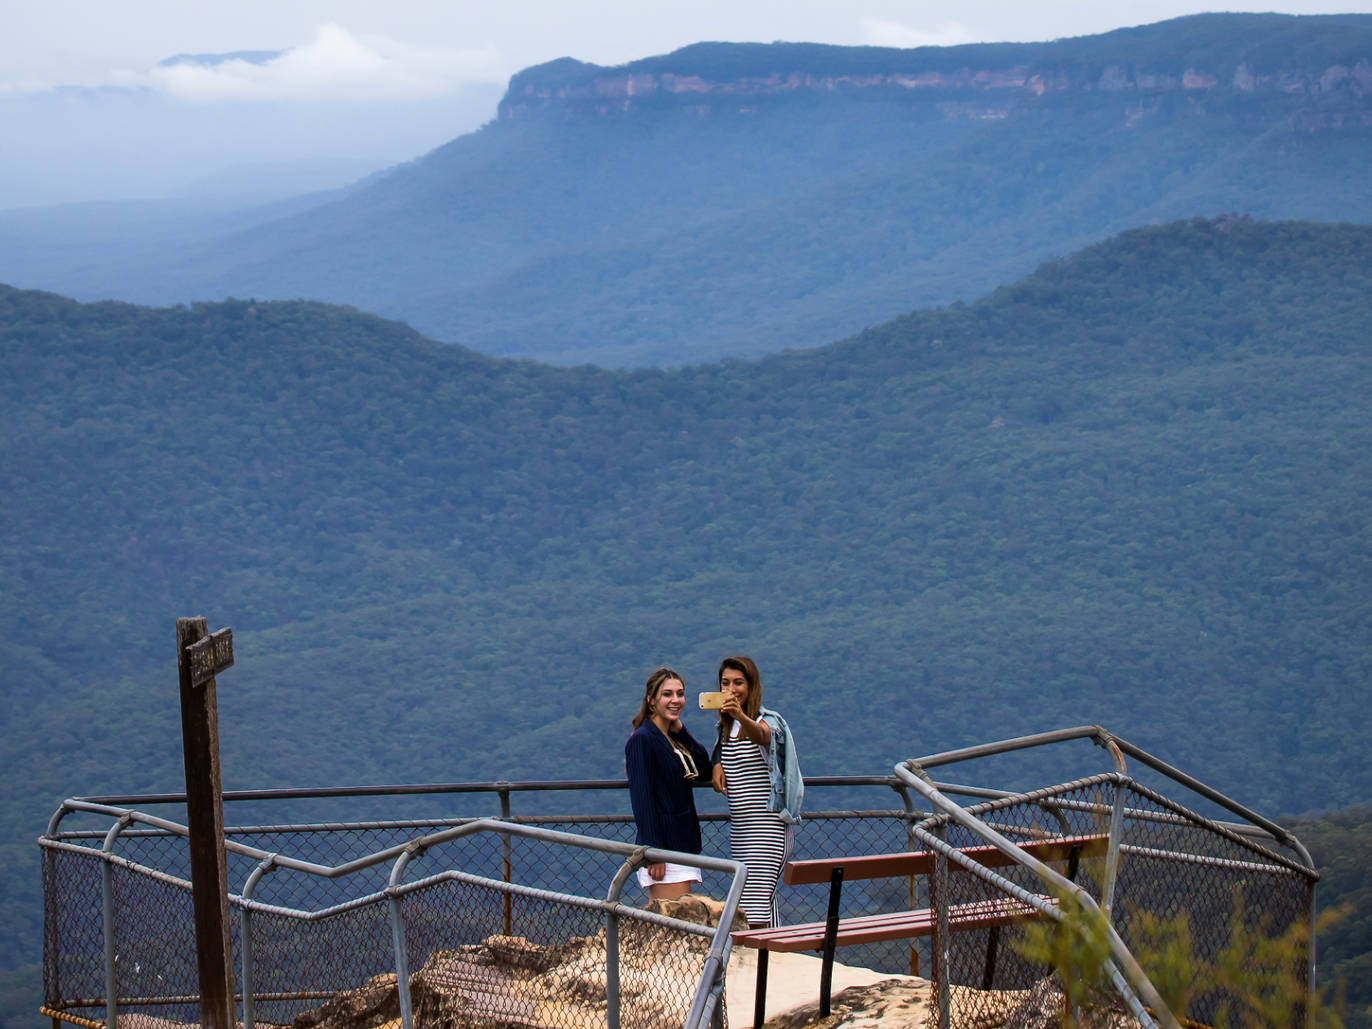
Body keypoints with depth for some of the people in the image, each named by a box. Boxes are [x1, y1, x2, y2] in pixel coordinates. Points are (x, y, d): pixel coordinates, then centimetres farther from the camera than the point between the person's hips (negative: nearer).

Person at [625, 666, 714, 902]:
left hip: (681, 844, 9)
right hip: (661, 844, -9)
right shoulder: (642, 740, -10)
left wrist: (681, 731, 5)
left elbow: (703, 773, 9)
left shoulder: (674, 739, 17)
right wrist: (654, 853, -20)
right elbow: (641, 800, -15)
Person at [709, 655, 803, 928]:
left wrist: (741, 716, -56)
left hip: (767, 825, -8)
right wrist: (716, 765, 4)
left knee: (756, 909, -17)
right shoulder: (725, 727, 12)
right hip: (739, 827, 8)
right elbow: (720, 751, 29)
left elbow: (759, 735, -34)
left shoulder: (767, 721, -10)